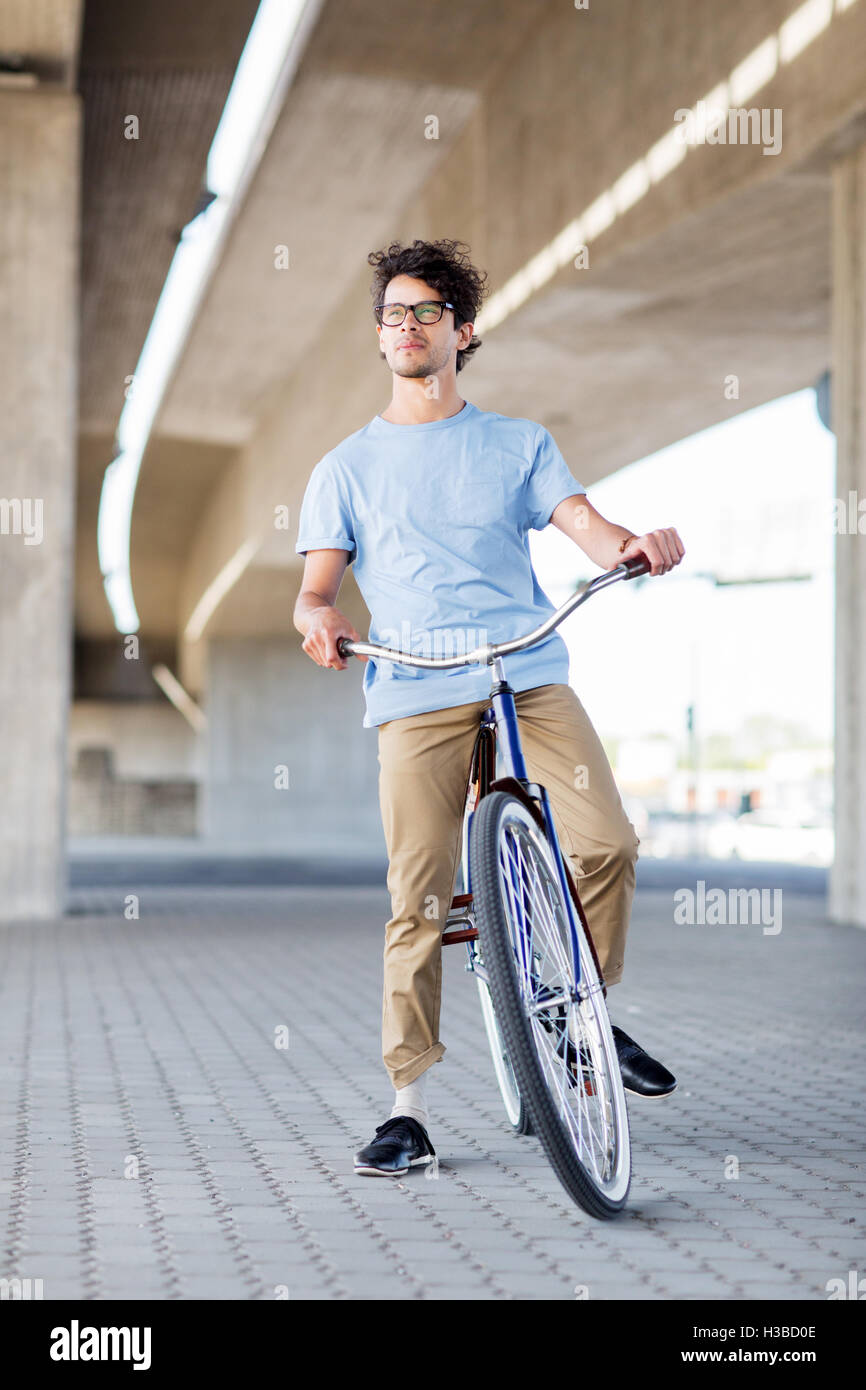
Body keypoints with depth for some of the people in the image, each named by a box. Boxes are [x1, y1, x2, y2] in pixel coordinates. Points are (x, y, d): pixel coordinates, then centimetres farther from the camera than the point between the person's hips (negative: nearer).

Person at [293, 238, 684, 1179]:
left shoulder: (519, 445, 19)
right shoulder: (348, 467, 17)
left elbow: (583, 523, 4)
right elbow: (313, 589, 9)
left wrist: (632, 545, -20)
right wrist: (319, 619, -16)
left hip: (530, 678, 1)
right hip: (416, 697, -1)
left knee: (607, 845, -17)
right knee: (418, 901, -8)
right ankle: (409, 1107, 1)